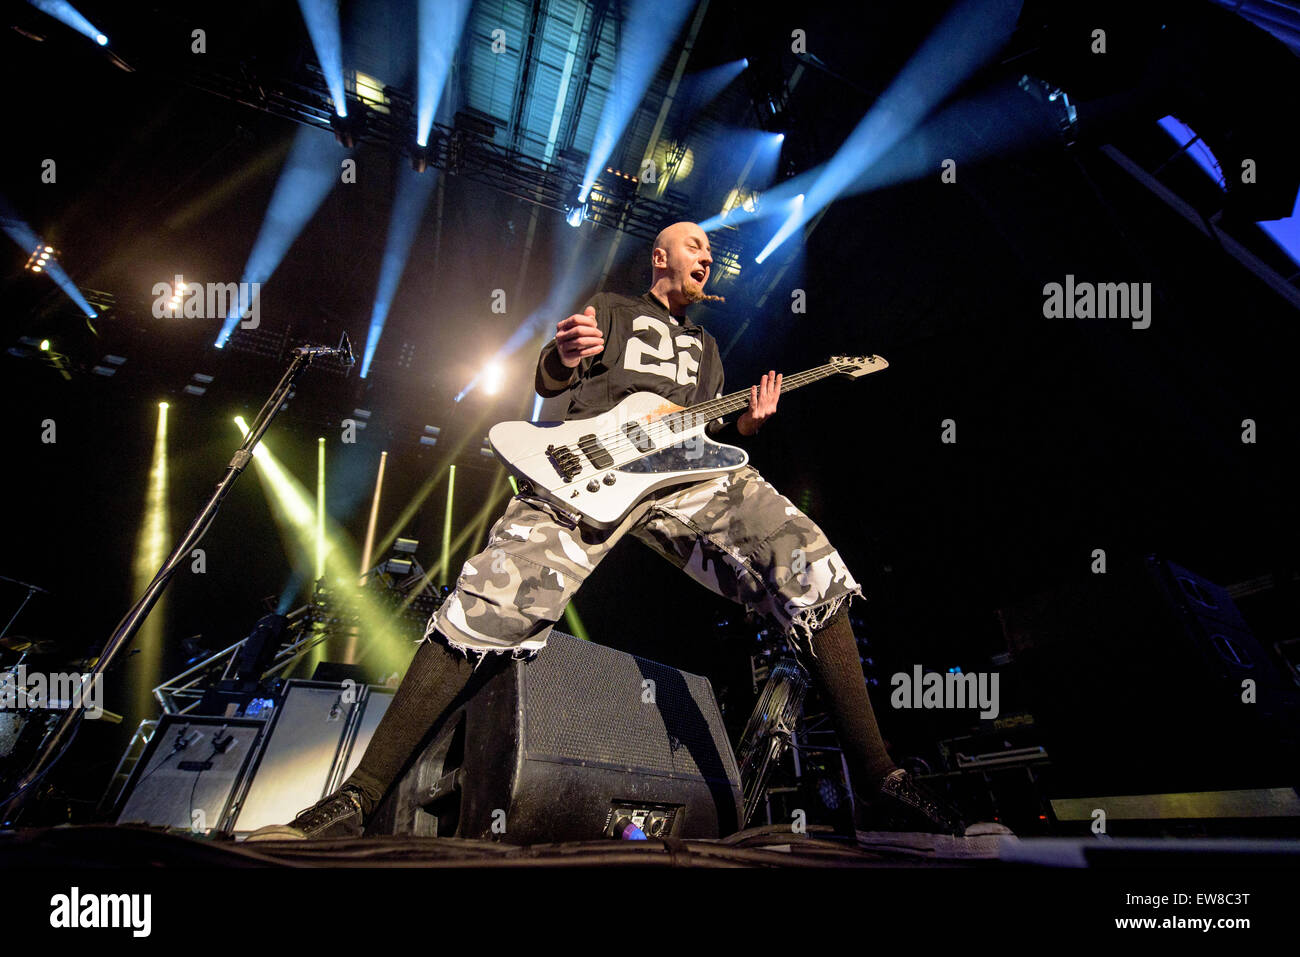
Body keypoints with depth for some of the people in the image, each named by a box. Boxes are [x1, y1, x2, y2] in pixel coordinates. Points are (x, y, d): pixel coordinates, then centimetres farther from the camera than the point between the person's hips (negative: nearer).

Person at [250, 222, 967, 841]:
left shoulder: (705, 347, 36)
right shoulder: (609, 310, 24)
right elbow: (546, 384, 12)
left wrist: (743, 425, 9)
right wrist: (564, 356, -12)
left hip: (687, 474, 4)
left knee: (810, 569, -18)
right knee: (490, 606, -20)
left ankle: (875, 775, -9)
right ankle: (362, 795, -7)